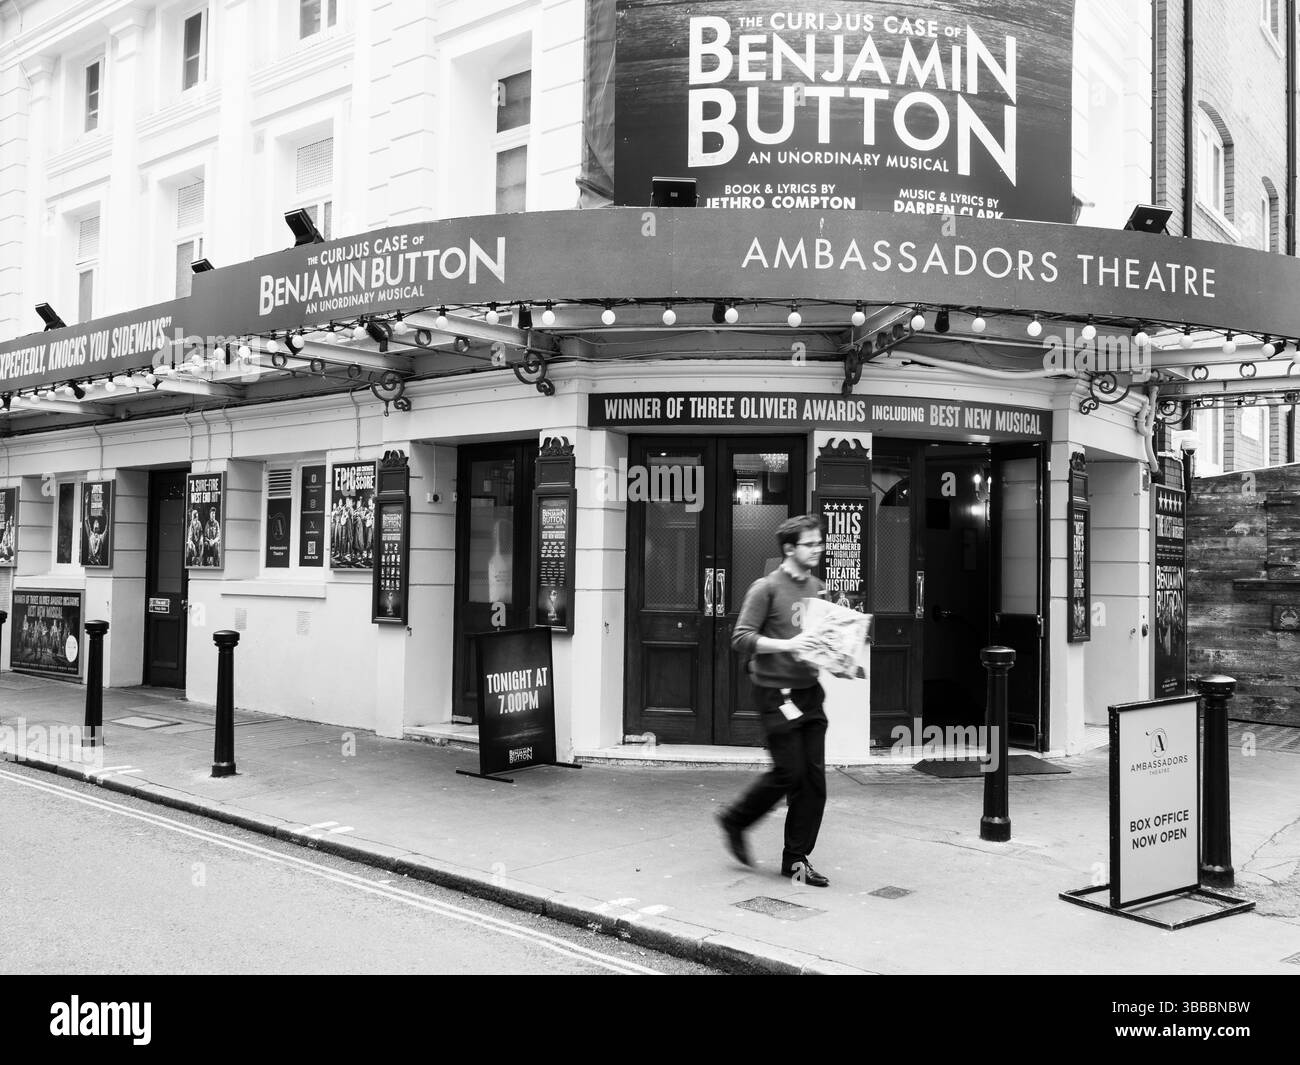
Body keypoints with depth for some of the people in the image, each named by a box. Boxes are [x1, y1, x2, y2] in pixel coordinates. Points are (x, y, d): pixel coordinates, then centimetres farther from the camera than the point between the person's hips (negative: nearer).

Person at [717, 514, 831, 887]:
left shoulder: (818, 589, 12)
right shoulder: (766, 588, -9)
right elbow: (741, 638, -15)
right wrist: (786, 645, -24)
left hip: (809, 691, 6)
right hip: (775, 691, -6)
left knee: (814, 776, 3)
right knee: (789, 772, -6)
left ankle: (796, 859, 15)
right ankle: (734, 820, 19)